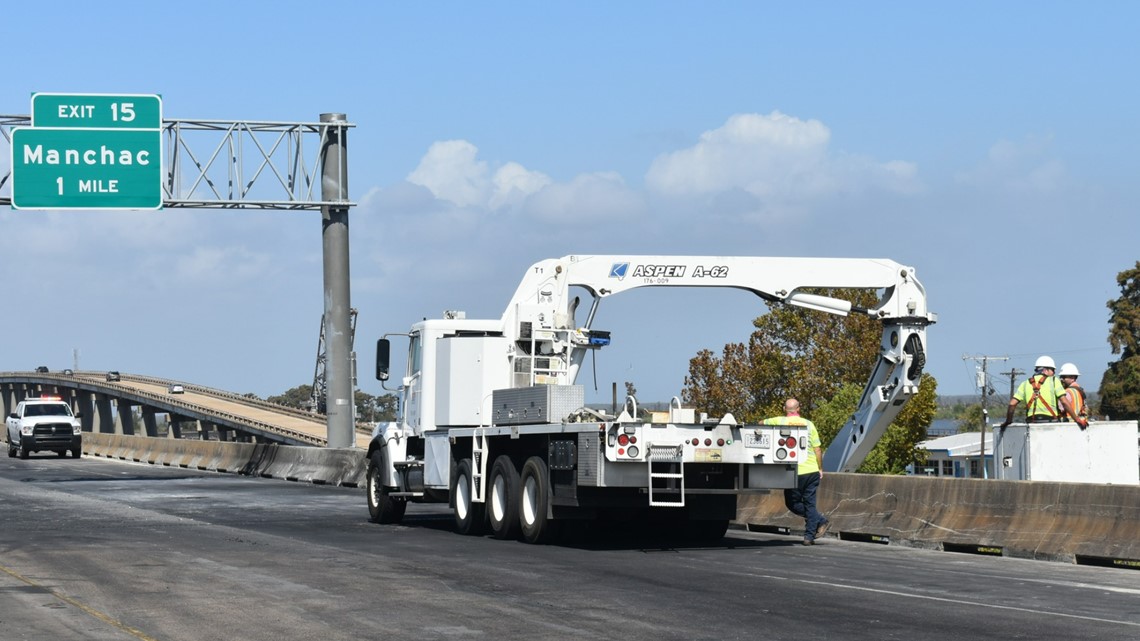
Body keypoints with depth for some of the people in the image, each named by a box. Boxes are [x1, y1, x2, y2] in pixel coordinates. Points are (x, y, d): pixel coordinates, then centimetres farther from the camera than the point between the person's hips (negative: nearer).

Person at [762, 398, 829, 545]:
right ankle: (809, 536, 4)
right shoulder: (808, 424, 5)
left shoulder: (780, 422, -1)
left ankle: (820, 521, -4)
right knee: (809, 503, 10)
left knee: (793, 503, 10)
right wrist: (820, 468, 14)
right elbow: (817, 449, 4)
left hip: (793, 472, -3)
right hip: (812, 470, 3)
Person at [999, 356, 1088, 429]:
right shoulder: (1053, 381, 4)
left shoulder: (1026, 384, 13)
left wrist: (1008, 421, 19)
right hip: (1050, 421, -3)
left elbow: (1012, 404, 6)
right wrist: (1077, 419, 0)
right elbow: (1064, 402, -4)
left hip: (1032, 423, 3)